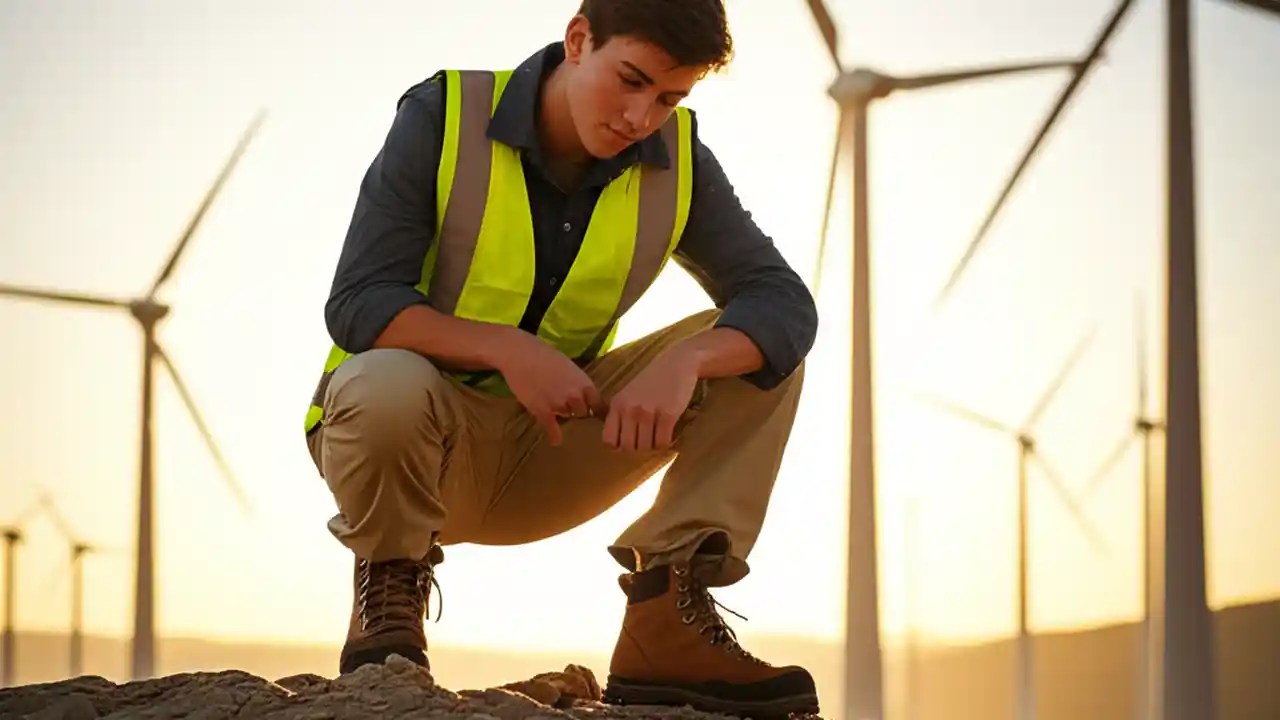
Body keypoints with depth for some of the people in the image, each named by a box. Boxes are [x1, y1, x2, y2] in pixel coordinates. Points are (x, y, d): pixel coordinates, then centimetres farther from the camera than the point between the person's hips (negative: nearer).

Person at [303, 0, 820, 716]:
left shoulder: (678, 161, -5)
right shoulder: (445, 119, -15)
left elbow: (783, 301, -13)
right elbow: (356, 304, -20)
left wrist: (683, 361, -34)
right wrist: (508, 349, -35)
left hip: (551, 455, 4)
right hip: (426, 439, -4)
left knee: (759, 351, -12)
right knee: (384, 386, -40)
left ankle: (668, 622, -16)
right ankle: (390, 591, -8)